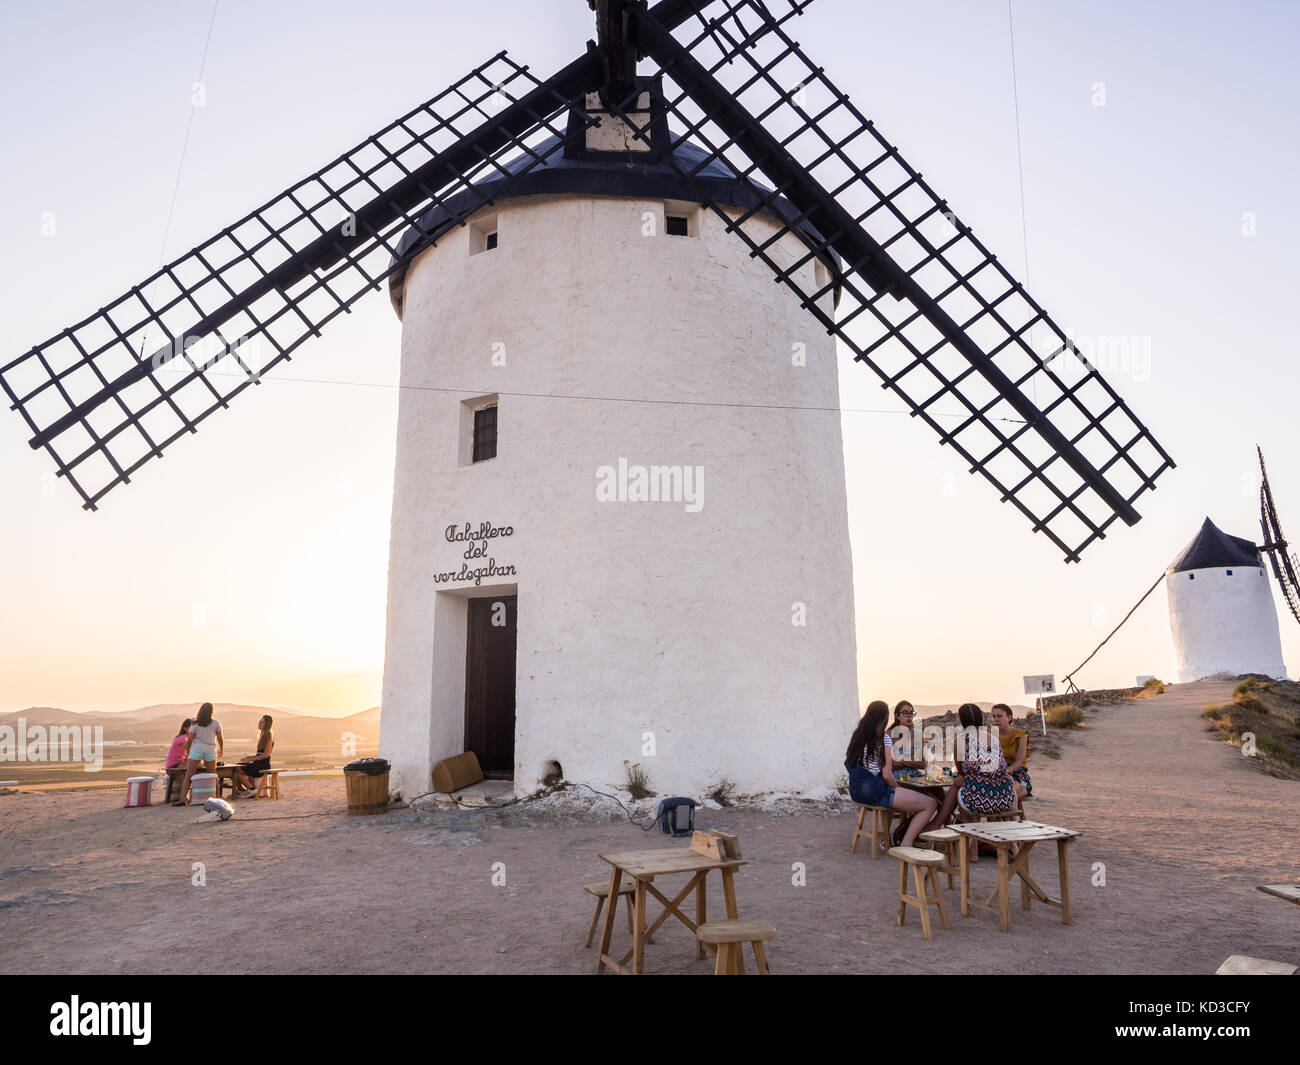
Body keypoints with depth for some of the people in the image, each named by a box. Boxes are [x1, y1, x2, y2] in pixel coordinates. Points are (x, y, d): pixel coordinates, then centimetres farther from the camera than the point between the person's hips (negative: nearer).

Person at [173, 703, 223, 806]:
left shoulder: (195, 724, 0)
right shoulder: (216, 723, 2)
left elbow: (189, 740, -2)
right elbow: (220, 738, 4)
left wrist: (187, 751, 16)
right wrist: (221, 750, 20)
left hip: (196, 750, -1)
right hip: (210, 751, 1)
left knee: (188, 776, 5)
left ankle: (182, 799, -4)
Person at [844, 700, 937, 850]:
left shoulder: (857, 735, 8)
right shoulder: (884, 739, -12)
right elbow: (887, 775, -16)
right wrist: (897, 788, 6)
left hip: (855, 791, 8)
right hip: (875, 791, -8)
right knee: (930, 804, -5)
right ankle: (906, 845, -11)